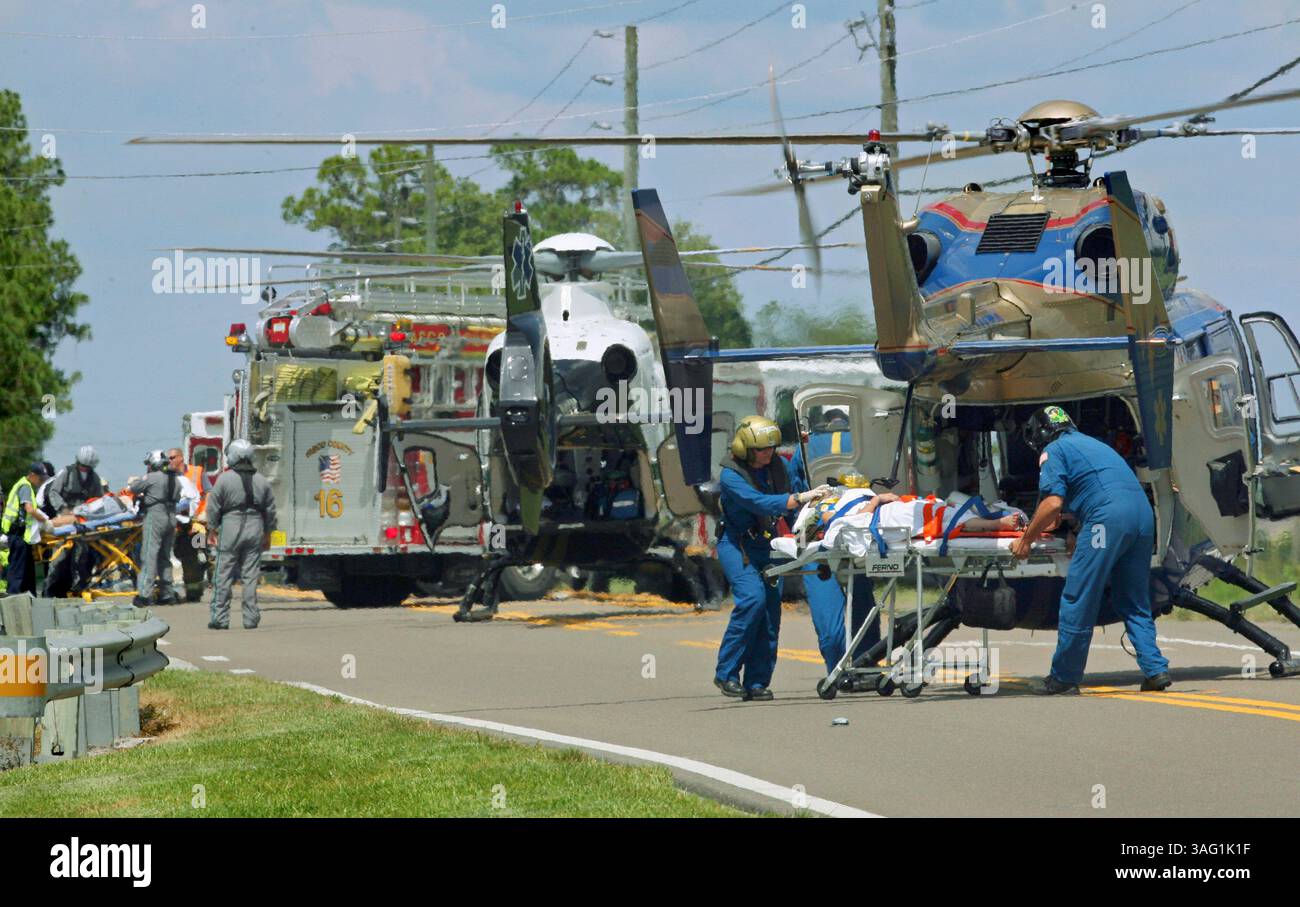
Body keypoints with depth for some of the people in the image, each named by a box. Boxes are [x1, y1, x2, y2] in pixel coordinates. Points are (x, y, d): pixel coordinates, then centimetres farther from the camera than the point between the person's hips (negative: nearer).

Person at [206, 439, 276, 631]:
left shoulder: (224, 479, -6)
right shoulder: (262, 482, 6)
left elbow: (214, 508, -4)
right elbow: (270, 511, 11)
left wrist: (212, 531, 5)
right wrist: (267, 534, 20)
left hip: (230, 529, -3)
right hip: (254, 529, 3)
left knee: (224, 575, 1)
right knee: (251, 576, 6)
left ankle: (220, 617, 0)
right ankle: (251, 618, 5)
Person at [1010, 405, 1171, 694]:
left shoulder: (1053, 450, 9)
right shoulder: (1089, 443, 34)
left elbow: (1053, 503, -3)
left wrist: (1026, 540, 7)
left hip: (1108, 518, -8)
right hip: (1143, 513, 8)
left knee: (1078, 600, 0)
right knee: (1134, 603, 15)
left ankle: (1063, 678, 3)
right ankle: (1156, 669, 3)